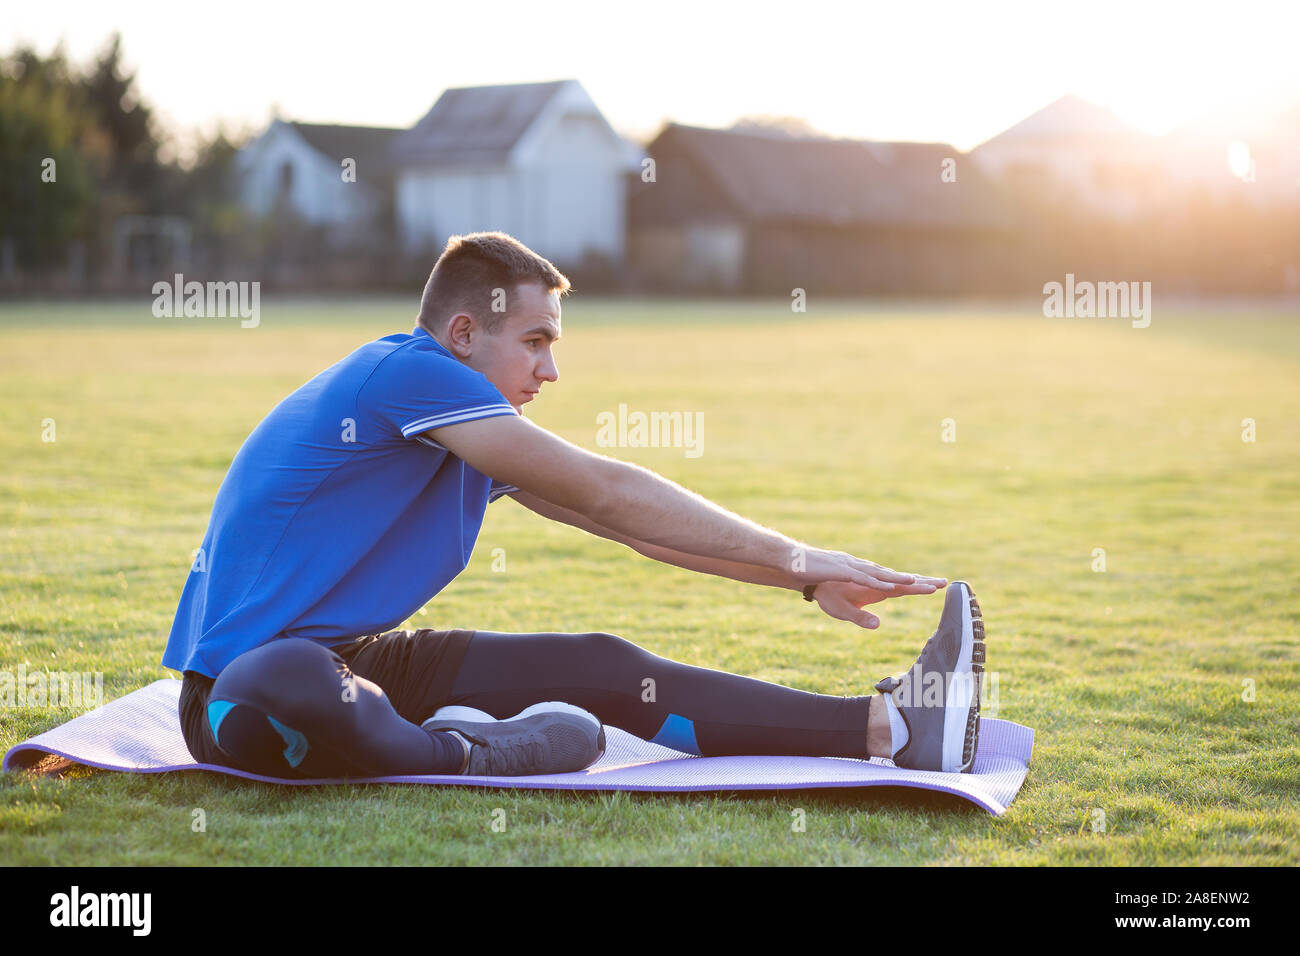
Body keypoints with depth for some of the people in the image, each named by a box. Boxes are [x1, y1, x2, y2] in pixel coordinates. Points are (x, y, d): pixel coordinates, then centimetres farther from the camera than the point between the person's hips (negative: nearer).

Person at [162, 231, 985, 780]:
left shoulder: (470, 439, 13)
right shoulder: (408, 372, -17)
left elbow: (624, 519, 15)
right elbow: (606, 492, -17)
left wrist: (803, 576, 9)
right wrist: (795, 558, -12)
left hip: (352, 657, 9)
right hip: (243, 680, -9)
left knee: (602, 668, 0)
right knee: (295, 693, -46)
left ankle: (885, 726, -3)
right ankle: (469, 753, -18)